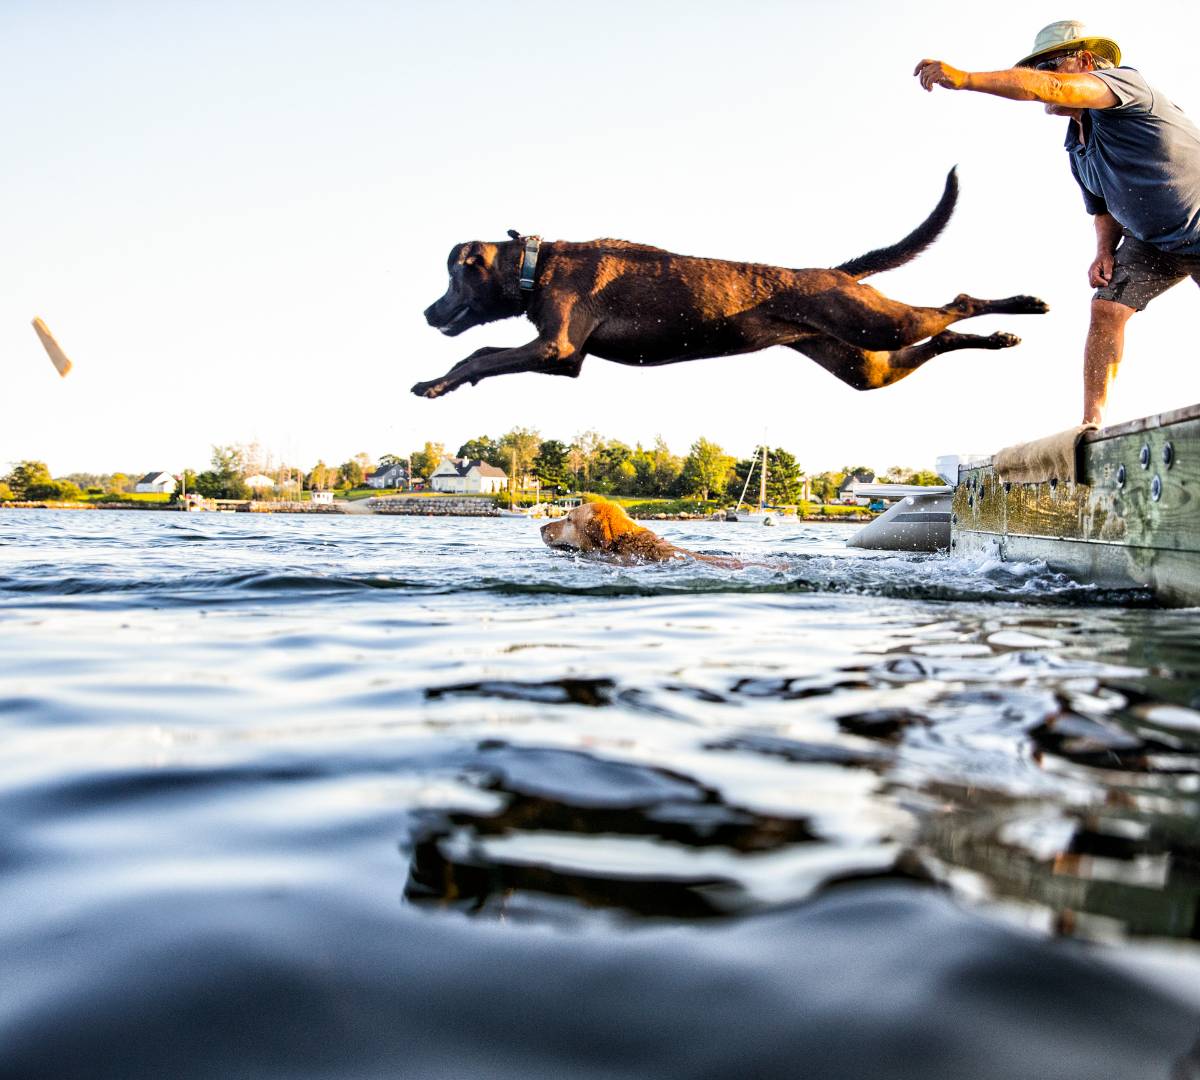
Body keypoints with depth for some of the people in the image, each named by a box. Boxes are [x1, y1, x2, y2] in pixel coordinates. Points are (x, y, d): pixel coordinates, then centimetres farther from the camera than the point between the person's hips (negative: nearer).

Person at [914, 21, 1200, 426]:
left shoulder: (1123, 80, -20)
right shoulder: (1077, 149, 4)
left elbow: (1052, 89, -40)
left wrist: (965, 78, -44)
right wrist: (1105, 251, -6)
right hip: (1150, 240, 7)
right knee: (1106, 307, -10)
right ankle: (1092, 422, -11)